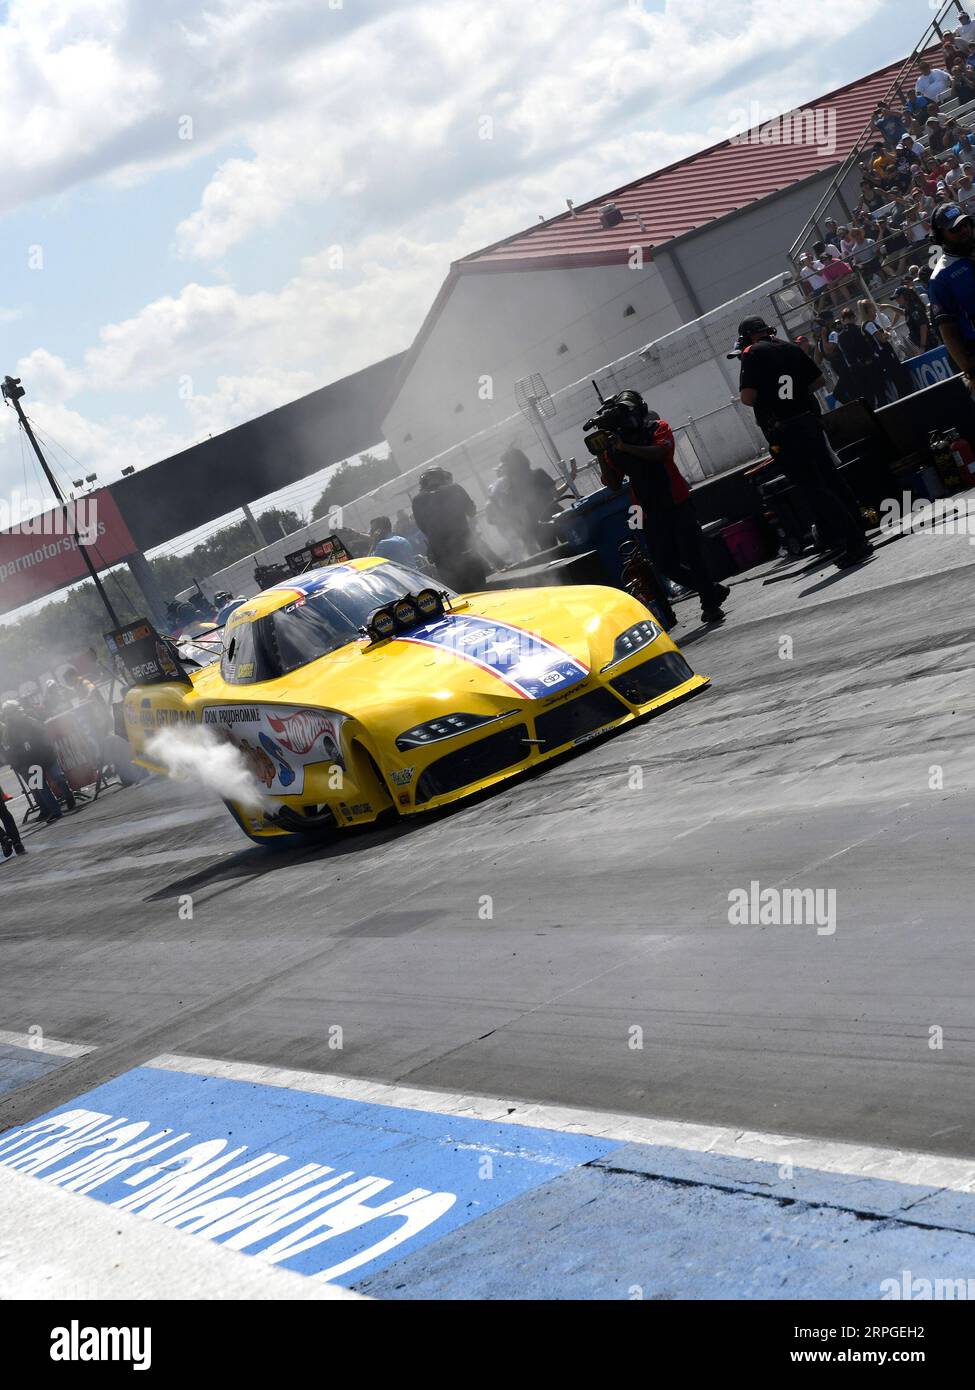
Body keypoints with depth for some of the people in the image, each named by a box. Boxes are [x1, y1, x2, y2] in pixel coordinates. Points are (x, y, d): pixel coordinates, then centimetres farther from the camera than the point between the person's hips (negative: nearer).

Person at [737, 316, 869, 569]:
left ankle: (853, 543, -11)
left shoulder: (752, 354, -7)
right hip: (810, 422, 7)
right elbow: (818, 380, 16)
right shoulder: (791, 349, 11)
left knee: (814, 489, -6)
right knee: (832, 480, 15)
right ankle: (858, 536, 19)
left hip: (783, 432, -7)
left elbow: (748, 398, -15)